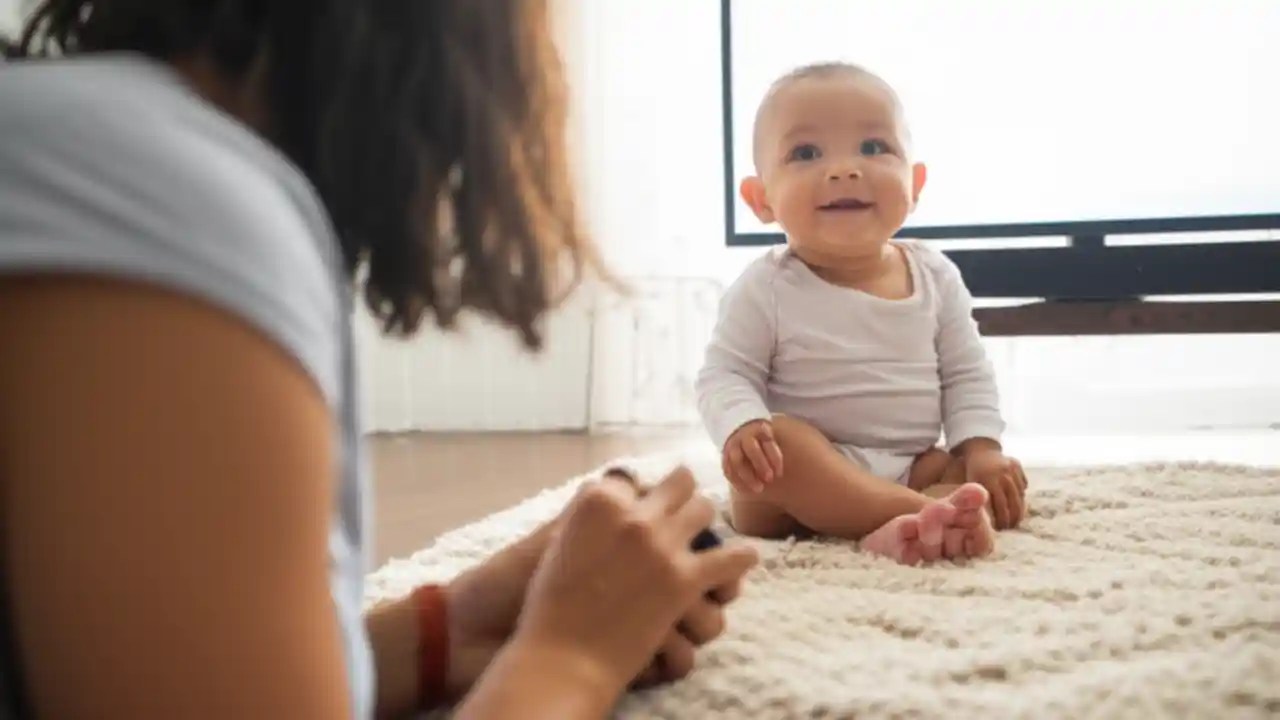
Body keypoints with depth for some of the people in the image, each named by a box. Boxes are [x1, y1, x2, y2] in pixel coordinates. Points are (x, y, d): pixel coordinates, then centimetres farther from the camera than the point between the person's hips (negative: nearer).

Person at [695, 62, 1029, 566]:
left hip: (912, 468, 4)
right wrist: (741, 427, -31)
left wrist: (981, 448, -9)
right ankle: (929, 511, -38)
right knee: (777, 441, -33)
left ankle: (902, 530, -42)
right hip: (805, 474, -4)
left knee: (1002, 481, -16)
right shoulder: (766, 288, -8)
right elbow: (725, 375, -9)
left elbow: (966, 375, 8)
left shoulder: (936, 276, 2)